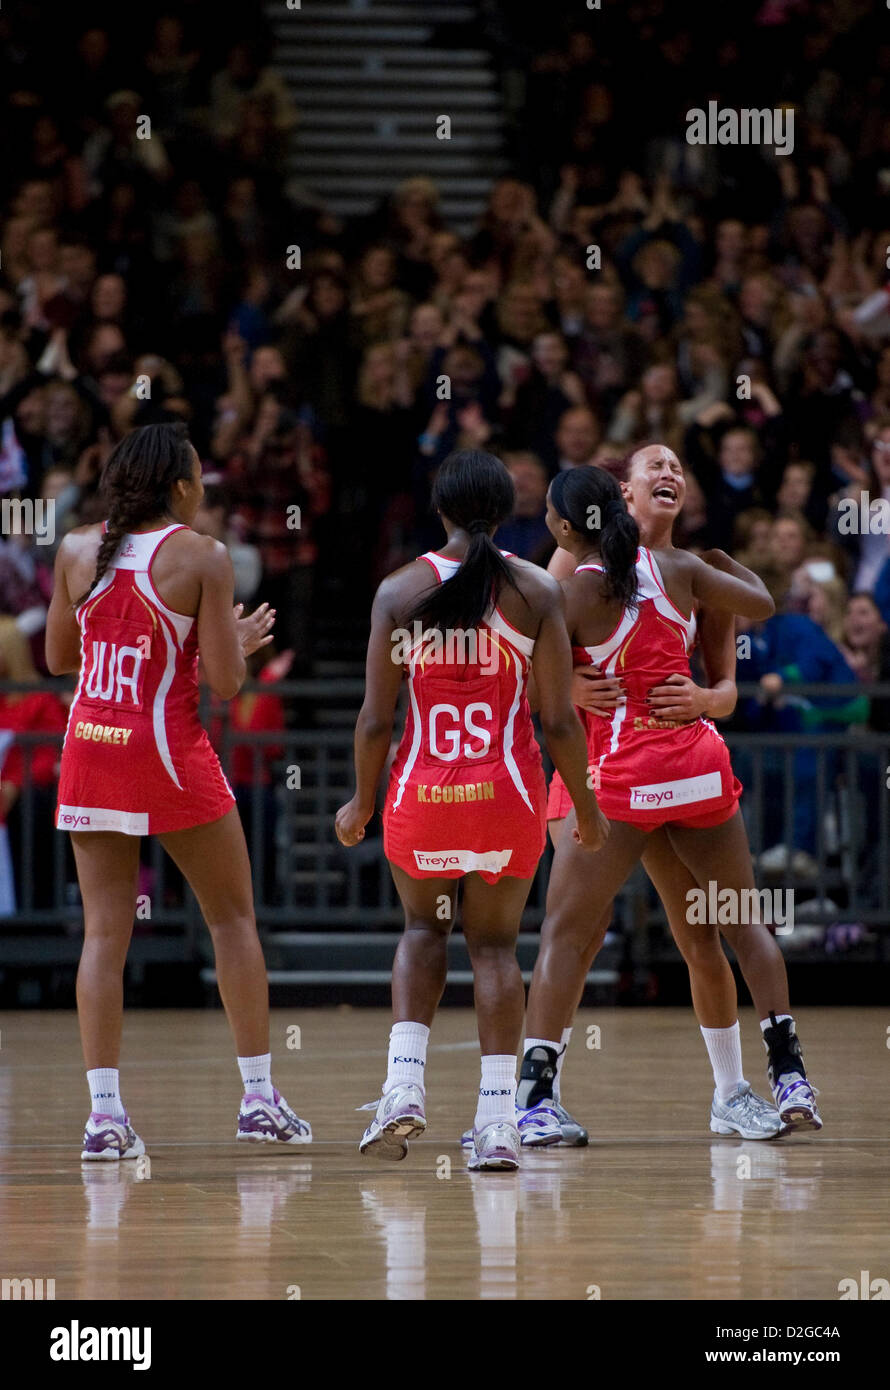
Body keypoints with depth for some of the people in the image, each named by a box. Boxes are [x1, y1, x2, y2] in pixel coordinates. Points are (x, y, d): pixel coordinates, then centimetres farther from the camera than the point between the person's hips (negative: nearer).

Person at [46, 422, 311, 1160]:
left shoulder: (78, 550, 3)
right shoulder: (203, 558, -9)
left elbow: (58, 657, 12)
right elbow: (224, 682, -10)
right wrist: (243, 641, 11)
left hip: (90, 749, 3)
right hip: (169, 751, -3)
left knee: (105, 931, 3)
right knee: (233, 917, 12)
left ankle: (104, 1109, -6)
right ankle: (259, 1097, 12)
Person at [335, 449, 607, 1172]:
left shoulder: (400, 590, -2)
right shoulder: (537, 590, -3)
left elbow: (377, 718, -3)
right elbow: (559, 718, -5)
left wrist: (363, 800, 12)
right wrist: (585, 807, 8)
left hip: (422, 788, 0)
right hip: (508, 788, 0)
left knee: (423, 928, 23)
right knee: (495, 945, 12)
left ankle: (404, 1085, 4)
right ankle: (498, 1121, 2)